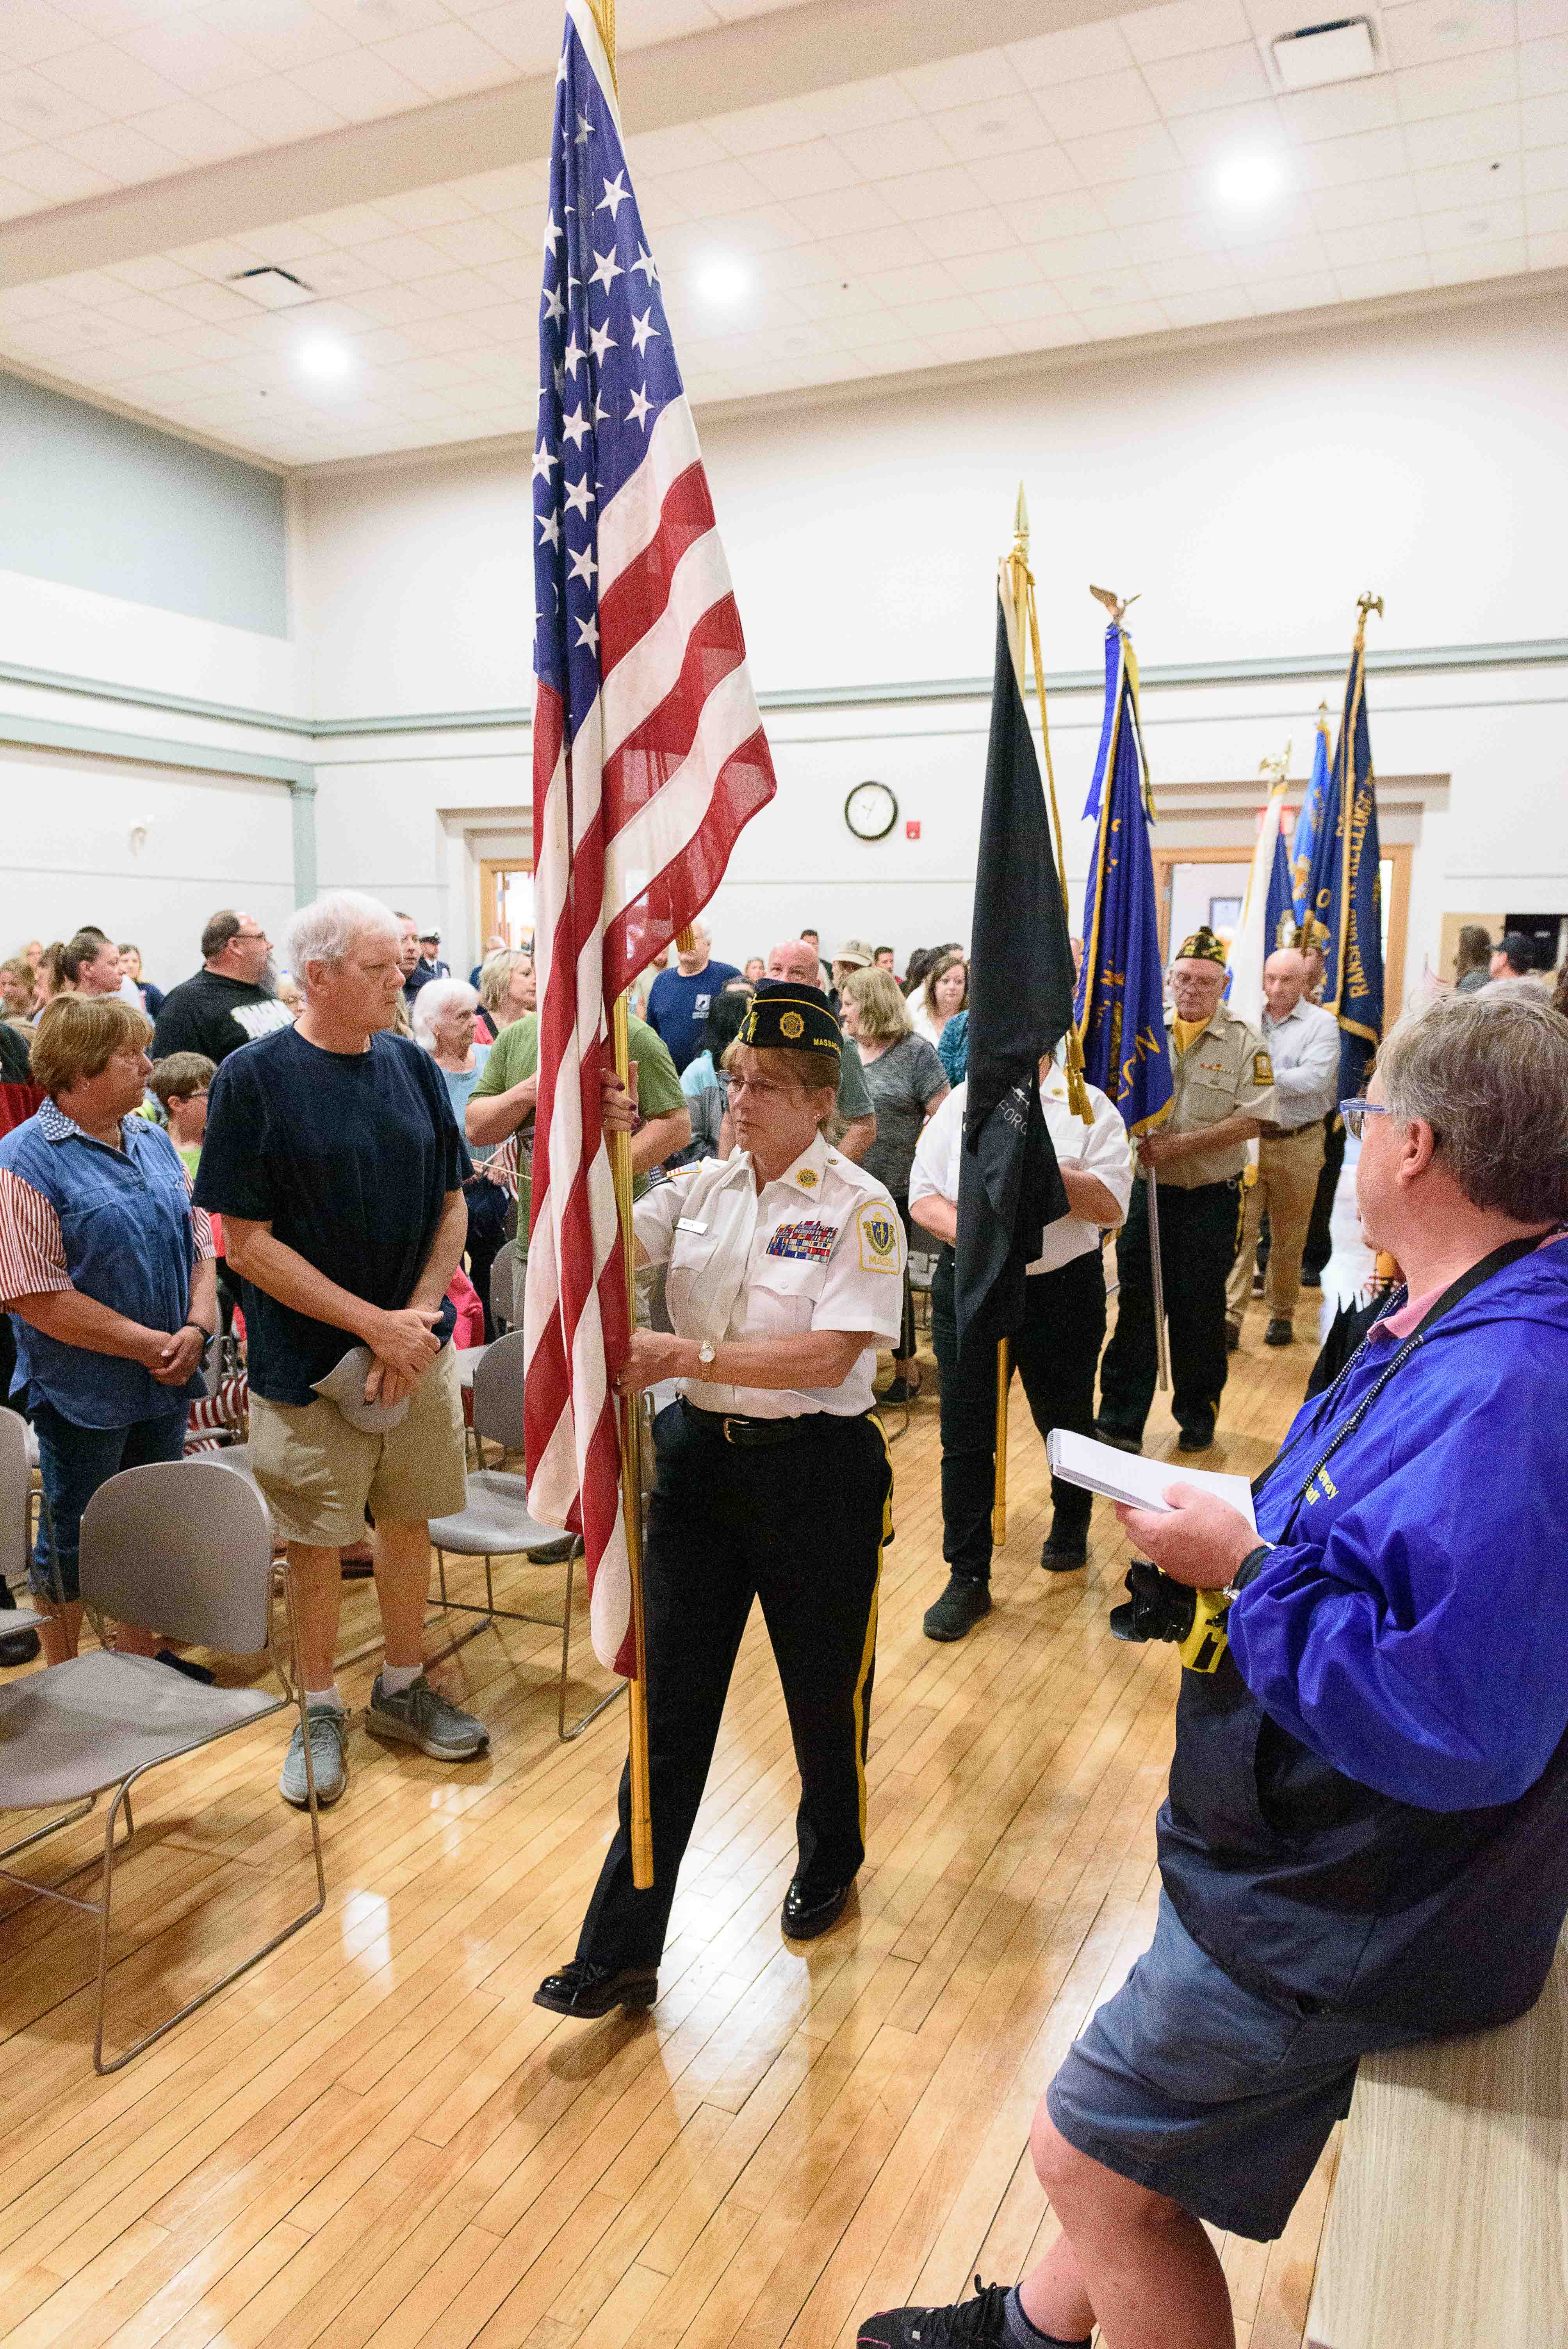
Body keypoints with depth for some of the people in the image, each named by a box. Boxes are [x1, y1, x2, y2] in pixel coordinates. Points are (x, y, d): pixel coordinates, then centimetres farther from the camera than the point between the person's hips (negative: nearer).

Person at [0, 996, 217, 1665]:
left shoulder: (154, 1144, 7)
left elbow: (198, 1245, 10)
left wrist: (196, 1329, -8)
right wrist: (150, 1345, -19)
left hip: (165, 1384, 6)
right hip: (83, 1395, -6)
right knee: (73, 1541, 10)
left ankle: (143, 1660, 36)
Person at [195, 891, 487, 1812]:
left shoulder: (414, 1066, 2)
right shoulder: (254, 1078, -11)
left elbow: (453, 1207, 6)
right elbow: (247, 1242, -13)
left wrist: (418, 1316, -9)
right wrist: (374, 1323, -17)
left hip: (419, 1347, 4)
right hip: (310, 1361, -3)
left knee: (408, 1520, 14)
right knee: (319, 1538, 8)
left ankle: (404, 1686, 34)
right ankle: (323, 1711, 28)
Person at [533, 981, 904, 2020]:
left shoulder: (859, 1208, -12)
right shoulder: (701, 1189, 3)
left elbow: (829, 1354, -21)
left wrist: (687, 1357, -27)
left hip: (817, 1472, -3)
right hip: (702, 1458, 4)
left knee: (824, 1690, 16)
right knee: (669, 1704, 7)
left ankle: (829, 1865, 46)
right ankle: (620, 1953, 18)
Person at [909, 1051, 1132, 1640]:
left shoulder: (1088, 1106, -2)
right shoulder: (959, 1104, 6)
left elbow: (1112, 1204, -11)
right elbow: (922, 1196, 2)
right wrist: (969, 1233, -17)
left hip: (1062, 1291, -1)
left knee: (1066, 1424, 17)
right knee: (965, 1439, 3)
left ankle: (1070, 1523, 45)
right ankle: (968, 1578, 14)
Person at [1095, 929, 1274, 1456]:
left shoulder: (1245, 1043, -4)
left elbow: (1252, 1120, -10)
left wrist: (1179, 1144, -18)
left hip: (1210, 1199, -2)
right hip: (1147, 1190, 2)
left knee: (1200, 1312, 10)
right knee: (1135, 1305, 5)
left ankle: (1198, 1415, 27)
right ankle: (1120, 1421, 13)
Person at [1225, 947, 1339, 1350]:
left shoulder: (1321, 1023, -3)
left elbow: (1315, 1079, -16)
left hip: (1297, 1145, -1)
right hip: (1246, 1138, 2)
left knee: (1289, 1238, 9)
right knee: (1240, 1230, -5)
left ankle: (1282, 1316, 23)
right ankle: (1230, 1317, -4)